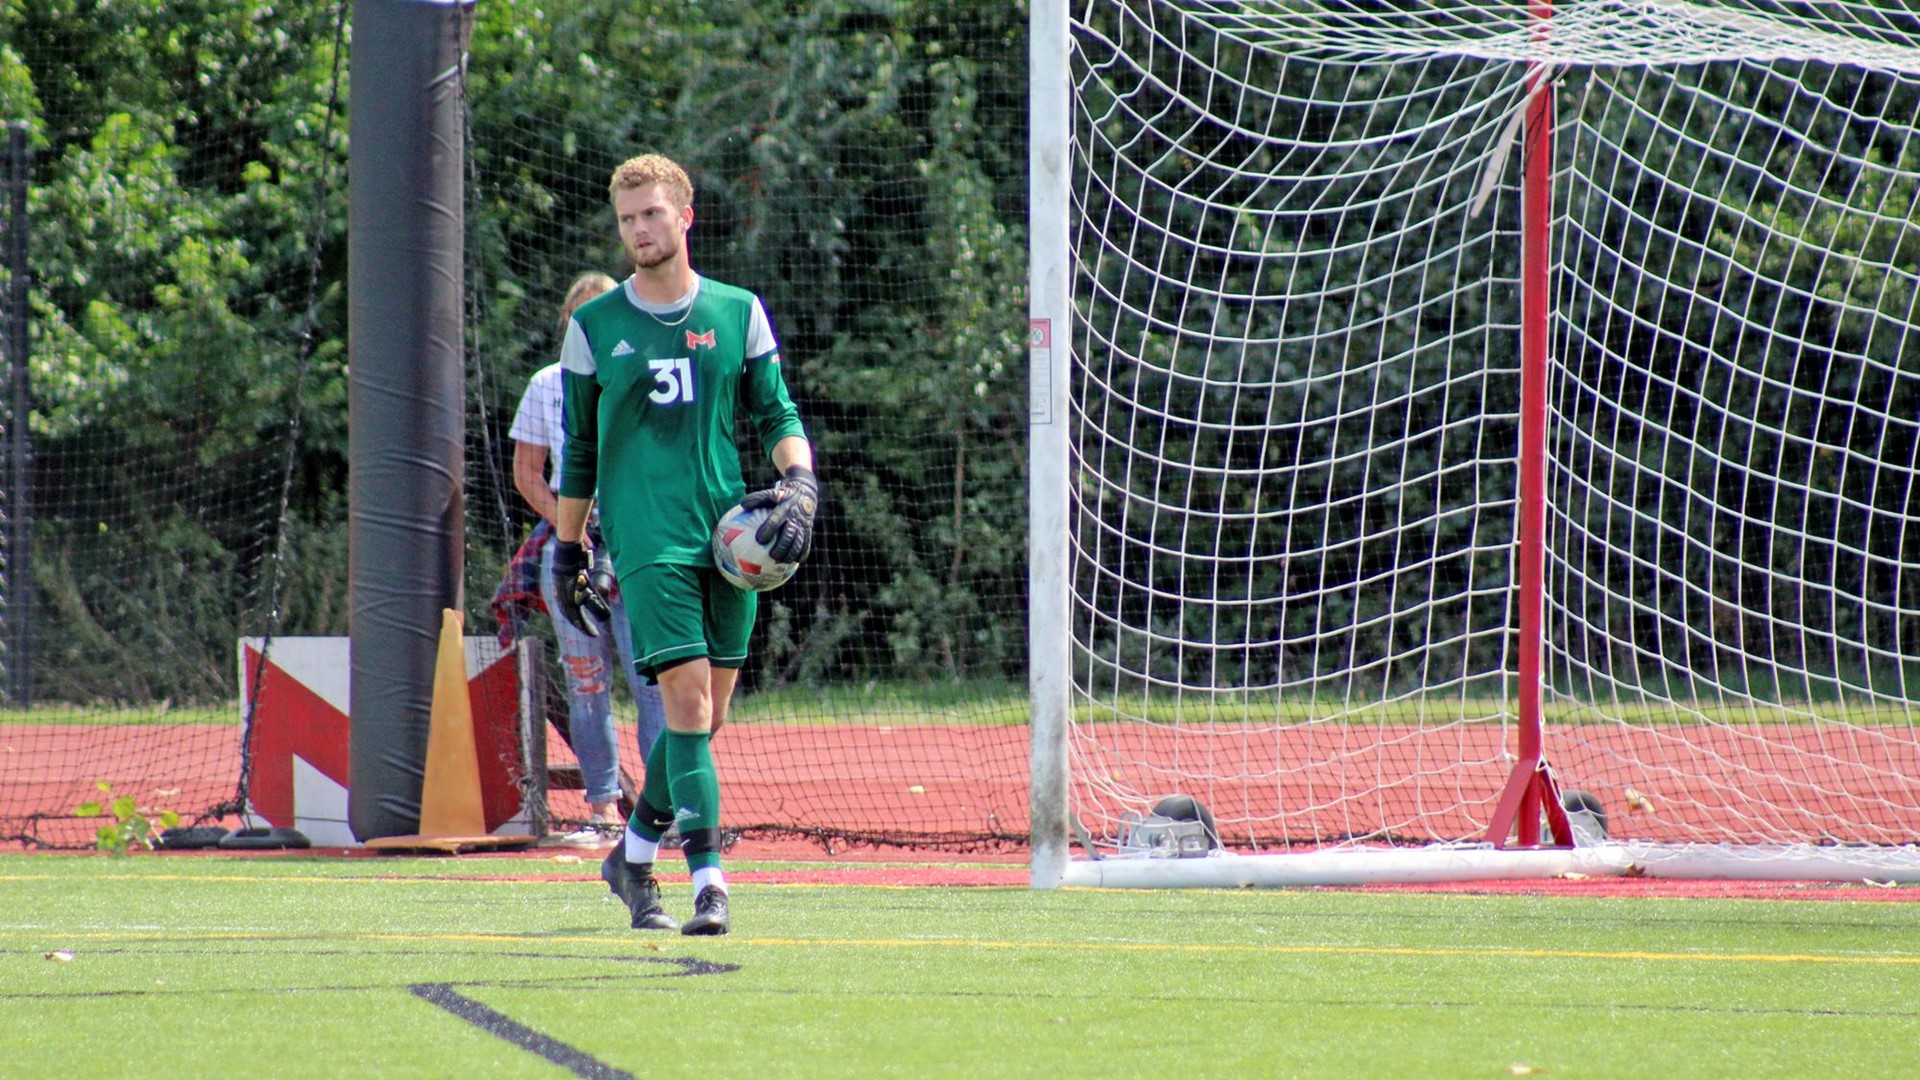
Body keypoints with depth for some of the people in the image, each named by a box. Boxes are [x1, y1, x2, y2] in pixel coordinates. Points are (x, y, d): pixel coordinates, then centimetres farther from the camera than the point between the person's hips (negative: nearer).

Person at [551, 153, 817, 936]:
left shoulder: (739, 313, 9)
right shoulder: (595, 327, 6)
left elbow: (777, 415, 11)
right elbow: (579, 450, 12)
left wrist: (799, 481, -8)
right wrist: (568, 551, 13)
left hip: (730, 533, 3)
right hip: (648, 539, -3)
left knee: (708, 715, 6)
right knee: (686, 700, -14)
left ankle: (634, 855, 26)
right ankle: (709, 882, -17)